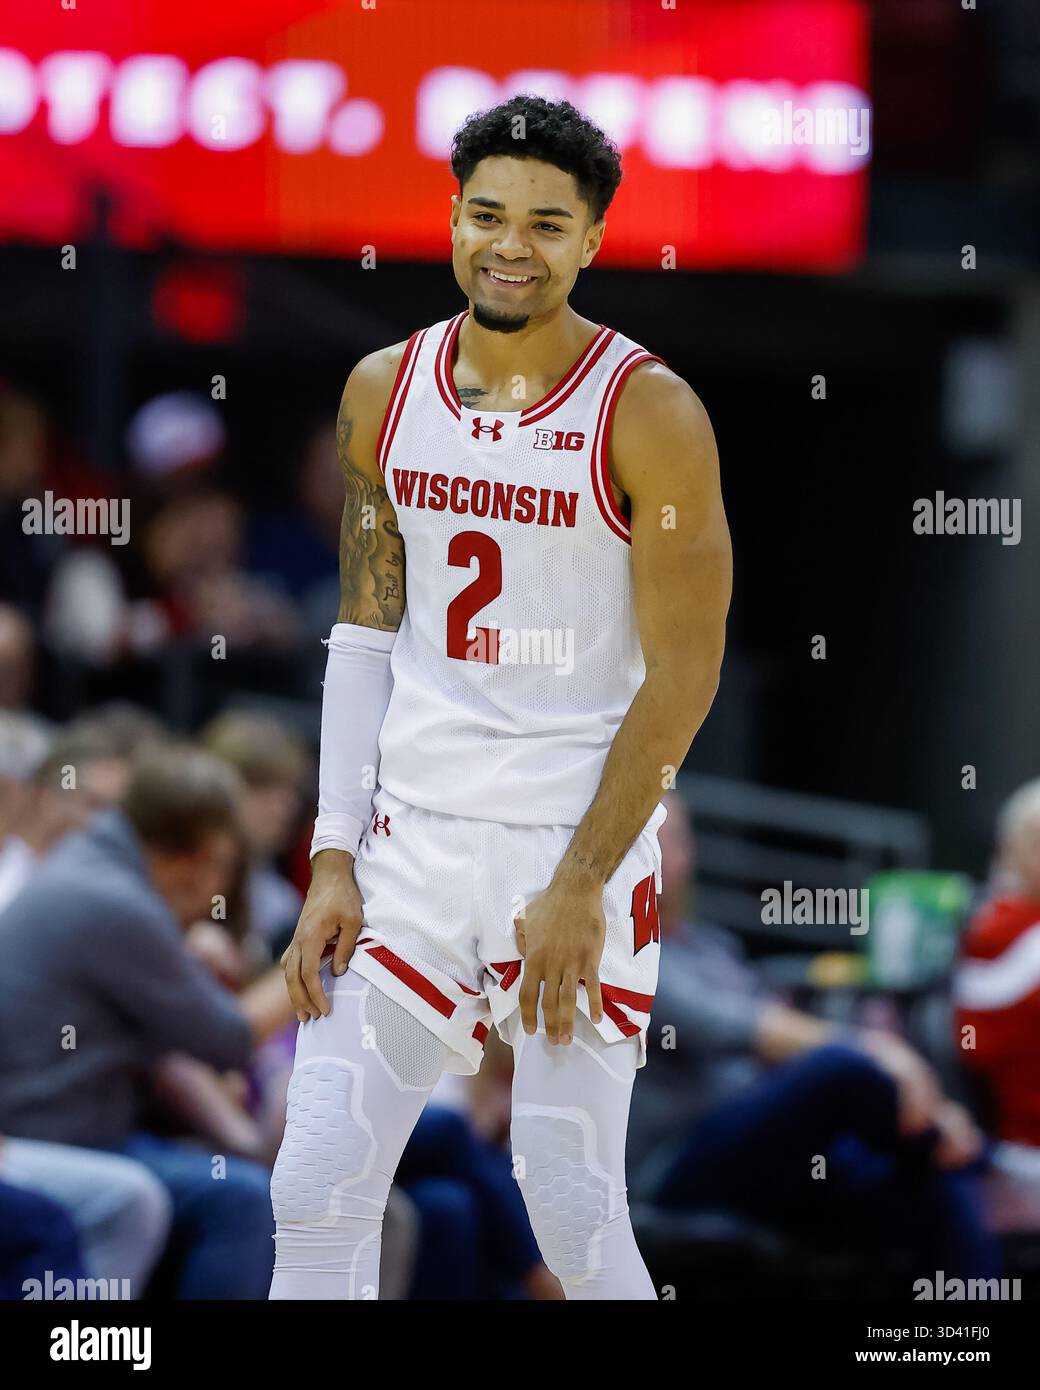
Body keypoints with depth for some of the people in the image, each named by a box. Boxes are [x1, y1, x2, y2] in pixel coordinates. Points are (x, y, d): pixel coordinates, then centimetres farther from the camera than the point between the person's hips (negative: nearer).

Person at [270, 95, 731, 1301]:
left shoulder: (648, 413, -9)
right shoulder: (383, 392, 5)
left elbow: (682, 676, -9)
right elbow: (367, 631, 11)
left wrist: (580, 886, -13)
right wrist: (333, 862, 3)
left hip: (582, 841, -4)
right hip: (413, 836, 4)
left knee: (573, 1212, -5)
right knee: (316, 1191, -4)